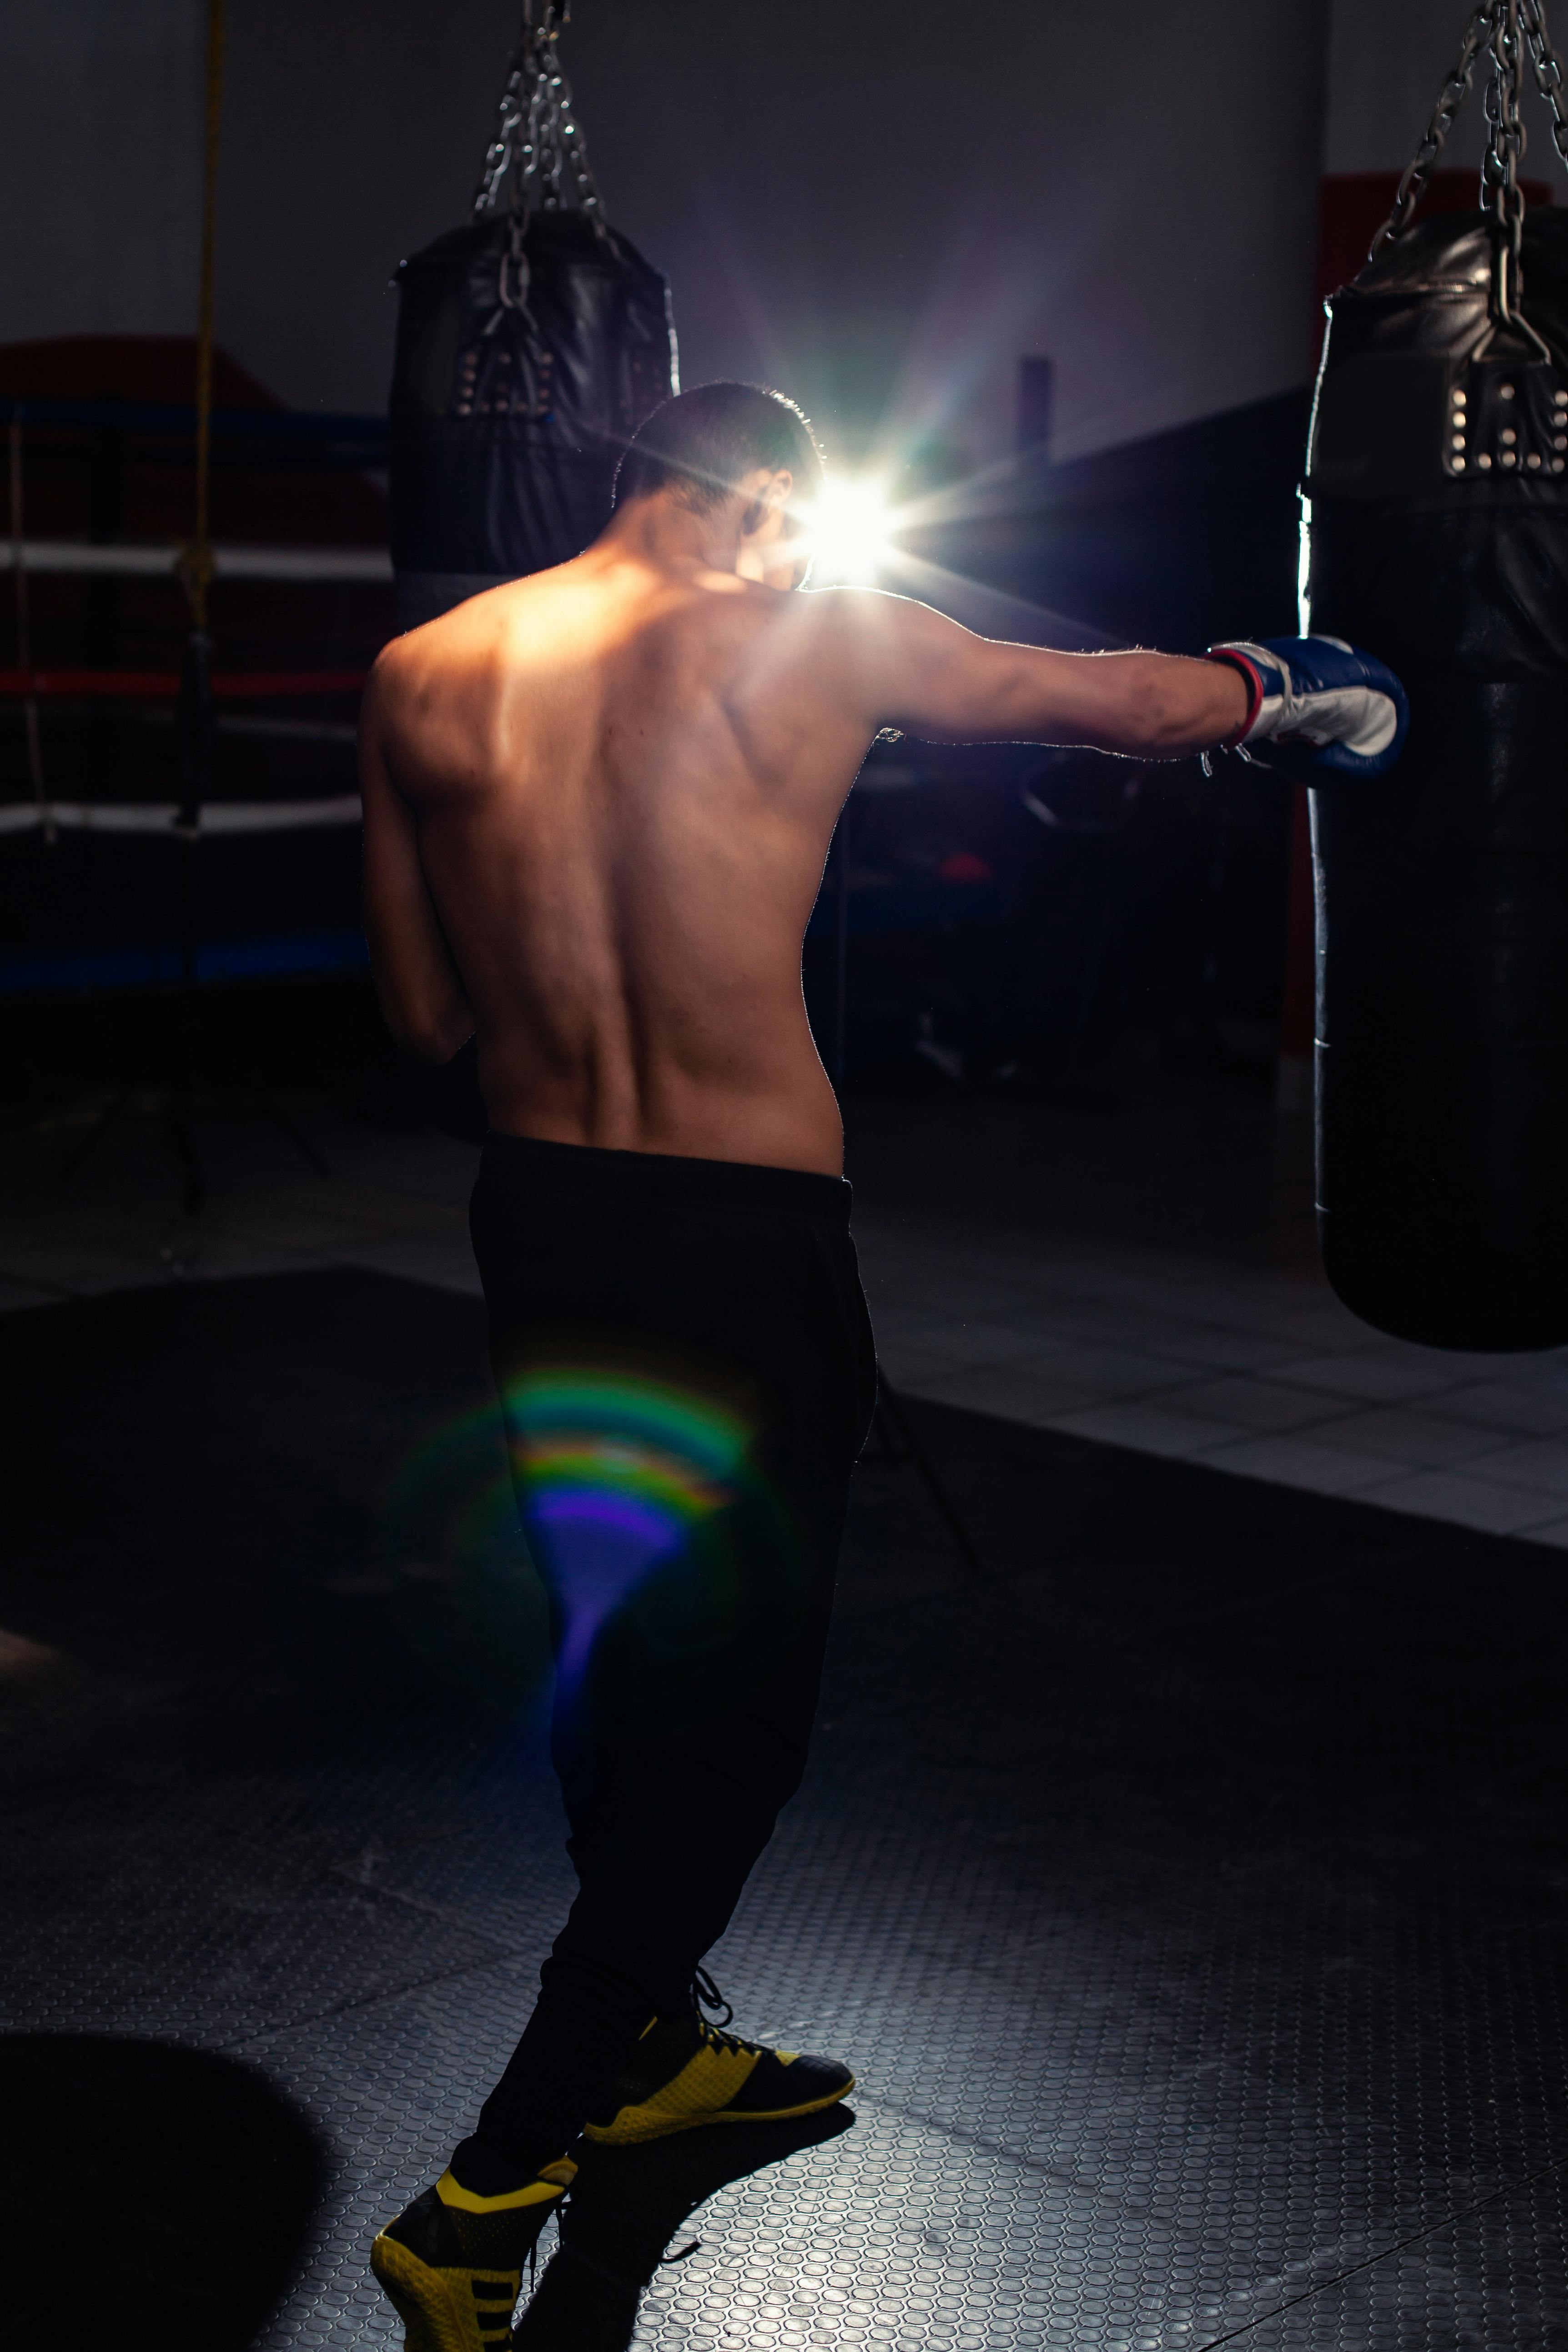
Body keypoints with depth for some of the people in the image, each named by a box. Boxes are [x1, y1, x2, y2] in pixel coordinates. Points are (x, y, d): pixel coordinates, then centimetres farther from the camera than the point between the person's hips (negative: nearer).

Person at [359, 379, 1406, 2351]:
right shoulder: (809, 641, -6)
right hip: (745, 1232, -5)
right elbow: (1099, 699, 8)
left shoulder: (424, 675, 3)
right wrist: (1284, 685, 26)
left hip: (536, 1212, 5)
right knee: (733, 1690, 6)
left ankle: (653, 2046, 40)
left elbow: (423, 1017, 5)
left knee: (614, 1642, 21)